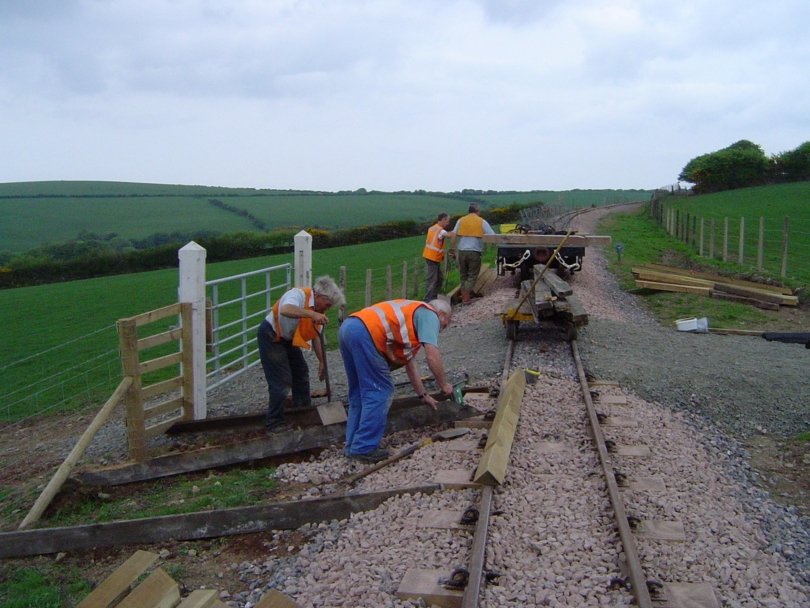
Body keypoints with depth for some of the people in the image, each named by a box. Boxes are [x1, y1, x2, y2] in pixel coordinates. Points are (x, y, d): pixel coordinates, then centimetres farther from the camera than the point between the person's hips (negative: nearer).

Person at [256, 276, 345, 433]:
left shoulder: (318, 310, -1)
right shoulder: (298, 294, -26)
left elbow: (316, 337, 7)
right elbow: (285, 310, -48)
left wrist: (322, 362, 6)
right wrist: (311, 314, -53)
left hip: (288, 339, 9)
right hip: (270, 336, -9)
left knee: (301, 372, 15)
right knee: (281, 381, -11)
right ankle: (274, 422, 1)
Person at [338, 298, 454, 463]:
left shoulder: (411, 316, 36)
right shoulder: (429, 315, 9)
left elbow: (409, 362, 41)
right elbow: (432, 356, -3)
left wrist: (423, 395, 46)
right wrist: (443, 384, 12)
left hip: (348, 328, 10)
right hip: (364, 333, -10)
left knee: (359, 393, 19)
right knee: (380, 392, 0)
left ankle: (353, 445, 24)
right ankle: (364, 448, 4)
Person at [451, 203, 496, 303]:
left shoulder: (461, 220, 9)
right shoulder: (482, 222, 4)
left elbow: (453, 235, 0)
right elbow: (492, 236, -3)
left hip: (462, 251, 2)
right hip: (475, 252, -2)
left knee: (463, 275, 17)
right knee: (472, 276, 6)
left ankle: (464, 295, 19)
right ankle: (466, 298, -4)